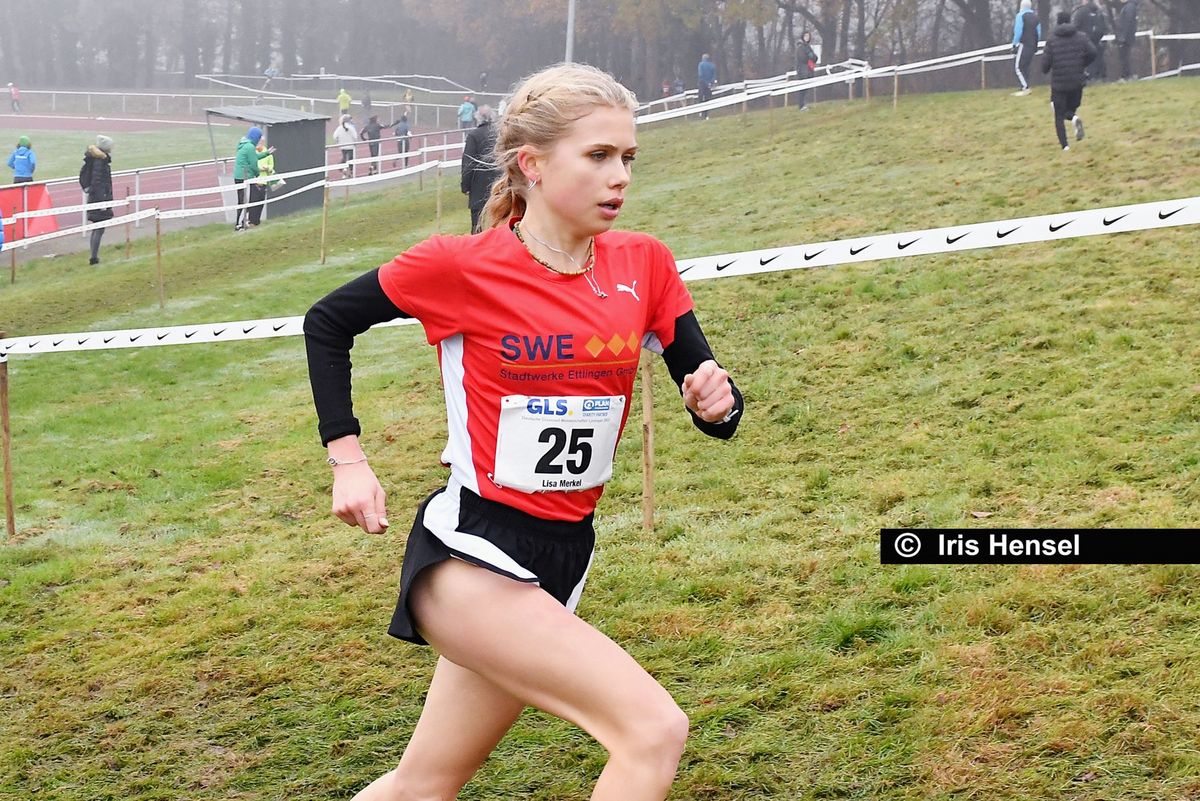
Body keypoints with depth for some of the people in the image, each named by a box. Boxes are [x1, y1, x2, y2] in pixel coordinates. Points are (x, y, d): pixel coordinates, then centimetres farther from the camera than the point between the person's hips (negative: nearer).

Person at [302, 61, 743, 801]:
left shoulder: (644, 265, 1)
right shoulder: (461, 267, -11)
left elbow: (712, 401, 5)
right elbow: (328, 322, 4)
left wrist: (717, 402, -18)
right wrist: (348, 458, -2)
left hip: (562, 557, 6)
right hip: (472, 554, -6)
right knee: (655, 731, -21)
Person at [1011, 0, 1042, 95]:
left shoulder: (1020, 15, -9)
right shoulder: (1035, 17, 12)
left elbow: (1018, 31, -15)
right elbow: (1038, 33, 12)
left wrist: (1015, 44, -10)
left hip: (1022, 45, -8)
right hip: (1032, 46, 8)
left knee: (1018, 66, -8)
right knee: (1025, 67, 14)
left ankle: (1025, 88, -18)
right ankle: (1024, 88, 12)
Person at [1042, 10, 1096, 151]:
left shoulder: (1052, 40, -2)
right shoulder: (1080, 37, 3)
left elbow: (1046, 62, -8)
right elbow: (1092, 52, -10)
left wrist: (1045, 70, 16)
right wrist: (1082, 65, 8)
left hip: (1059, 83, -2)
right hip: (1077, 82, 2)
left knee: (1059, 115, 7)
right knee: (1071, 108, 20)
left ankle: (1064, 145, -9)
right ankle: (1074, 118, -18)